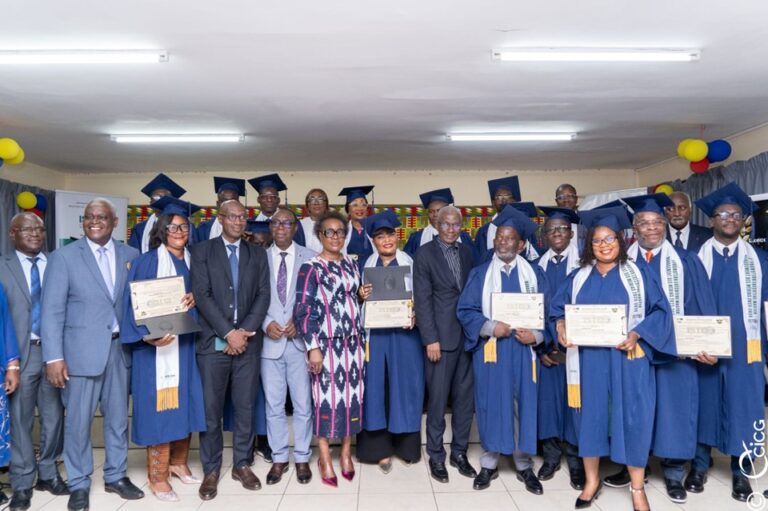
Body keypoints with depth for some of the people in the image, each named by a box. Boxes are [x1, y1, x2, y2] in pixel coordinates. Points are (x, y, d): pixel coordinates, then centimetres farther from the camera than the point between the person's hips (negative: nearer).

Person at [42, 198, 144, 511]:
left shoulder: (130, 255, 5)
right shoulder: (64, 256, -4)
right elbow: (53, 310, -7)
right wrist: (54, 357, -13)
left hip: (120, 348, 3)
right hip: (82, 350, -3)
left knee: (118, 417, 14)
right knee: (78, 421, 7)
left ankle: (116, 476, 31)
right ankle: (79, 484, 25)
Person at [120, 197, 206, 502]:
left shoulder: (192, 261, 11)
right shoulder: (146, 262, -7)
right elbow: (135, 303, -11)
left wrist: (195, 299, -8)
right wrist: (149, 335, -23)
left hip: (186, 343, 6)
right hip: (156, 344, -6)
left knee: (184, 402, 12)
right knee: (159, 406, -2)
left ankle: (179, 462, 28)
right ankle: (157, 476, 10)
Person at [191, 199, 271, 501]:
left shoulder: (258, 254, 10)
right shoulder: (202, 251, 3)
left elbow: (263, 296, 3)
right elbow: (202, 295, -6)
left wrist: (244, 332, -9)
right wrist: (228, 333, -13)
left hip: (248, 340, 2)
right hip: (213, 341, -2)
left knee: (245, 407, 8)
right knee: (210, 409, 4)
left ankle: (242, 464, 23)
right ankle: (211, 470, 18)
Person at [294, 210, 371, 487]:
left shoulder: (352, 264, 11)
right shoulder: (311, 268, -7)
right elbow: (303, 311, -11)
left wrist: (362, 295, 1)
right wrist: (313, 347, -17)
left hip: (353, 342, 5)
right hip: (326, 343, -5)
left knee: (352, 394, 9)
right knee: (326, 396, 1)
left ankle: (346, 453, 25)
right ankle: (325, 459, 18)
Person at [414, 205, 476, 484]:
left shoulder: (467, 252, 10)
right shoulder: (425, 254, -4)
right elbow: (422, 300, -8)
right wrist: (430, 339, -13)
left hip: (467, 335, 5)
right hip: (441, 336, -4)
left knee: (465, 398, 10)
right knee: (437, 399, 3)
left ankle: (459, 452, 25)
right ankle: (436, 456, 19)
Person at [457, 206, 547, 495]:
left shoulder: (534, 274, 6)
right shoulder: (480, 273, 3)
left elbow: (546, 311, 4)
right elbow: (465, 310, -3)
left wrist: (537, 335, -14)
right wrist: (490, 328, -16)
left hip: (523, 349, 1)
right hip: (489, 349, -1)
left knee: (524, 405, 6)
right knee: (491, 404, 6)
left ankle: (524, 465, 22)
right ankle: (489, 464, 20)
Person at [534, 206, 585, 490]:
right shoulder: (539, 267, 7)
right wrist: (541, 346, -4)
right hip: (546, 344, 3)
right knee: (548, 397, 5)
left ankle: (576, 459, 16)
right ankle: (551, 455, 19)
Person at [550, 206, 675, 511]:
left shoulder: (638, 275, 1)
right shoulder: (579, 278, 8)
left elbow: (660, 311, -3)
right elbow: (558, 307, 11)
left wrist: (637, 334, -18)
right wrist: (561, 327, -10)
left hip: (628, 359, -2)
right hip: (589, 359, 2)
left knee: (632, 418, 2)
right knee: (590, 415, 8)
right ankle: (592, 481, 24)